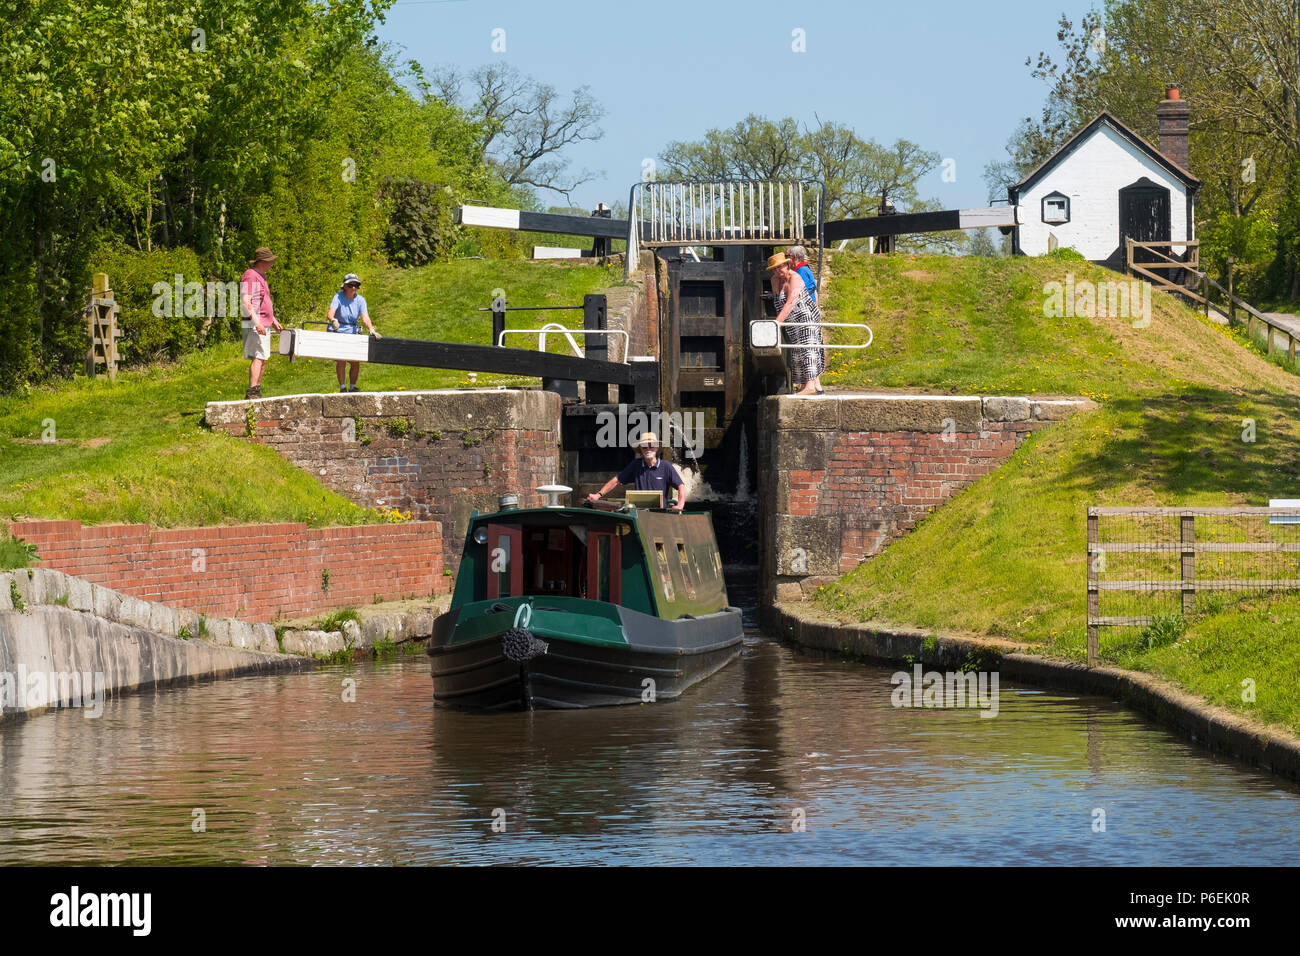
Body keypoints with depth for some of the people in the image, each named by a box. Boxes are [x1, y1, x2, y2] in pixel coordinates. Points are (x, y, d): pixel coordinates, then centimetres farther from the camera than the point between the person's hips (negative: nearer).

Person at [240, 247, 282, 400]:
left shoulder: (261, 277, 20)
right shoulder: (250, 276, -12)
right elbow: (246, 302, -21)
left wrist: (273, 321, 27)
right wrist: (257, 322, -28)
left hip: (264, 324, 10)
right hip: (254, 324, -10)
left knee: (262, 359, 11)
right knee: (258, 357, -16)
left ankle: (256, 391, 14)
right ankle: (252, 392, -21)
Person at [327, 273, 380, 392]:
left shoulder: (360, 300, -2)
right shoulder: (338, 297, -11)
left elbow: (365, 317, -14)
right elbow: (330, 313, -25)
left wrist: (371, 330, -32)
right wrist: (333, 320, -49)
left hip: (352, 333, 3)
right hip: (337, 332, -3)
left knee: (355, 362, -3)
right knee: (341, 360, -15)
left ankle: (353, 386, 12)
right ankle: (342, 387, -6)